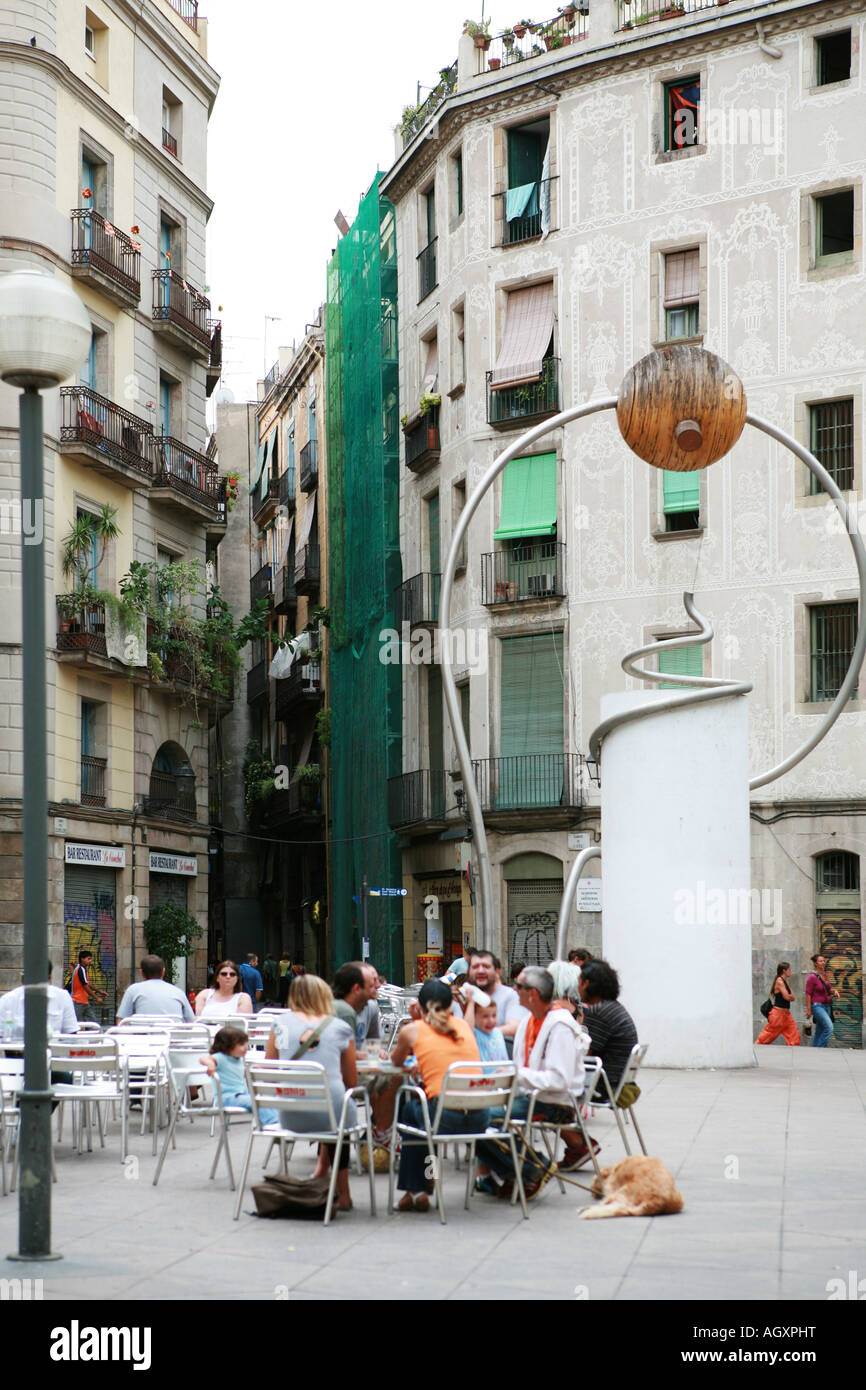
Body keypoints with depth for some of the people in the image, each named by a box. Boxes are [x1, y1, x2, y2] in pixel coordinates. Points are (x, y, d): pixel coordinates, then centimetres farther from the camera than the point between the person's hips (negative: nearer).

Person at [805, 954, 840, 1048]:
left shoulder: (824, 975, 10)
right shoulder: (812, 977, -13)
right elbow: (808, 994, -13)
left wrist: (834, 991, 1)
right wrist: (808, 1009, -15)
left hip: (826, 1006, 8)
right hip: (817, 1006, -8)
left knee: (820, 1031, 8)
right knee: (829, 1027, -21)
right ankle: (820, 1049, -14)